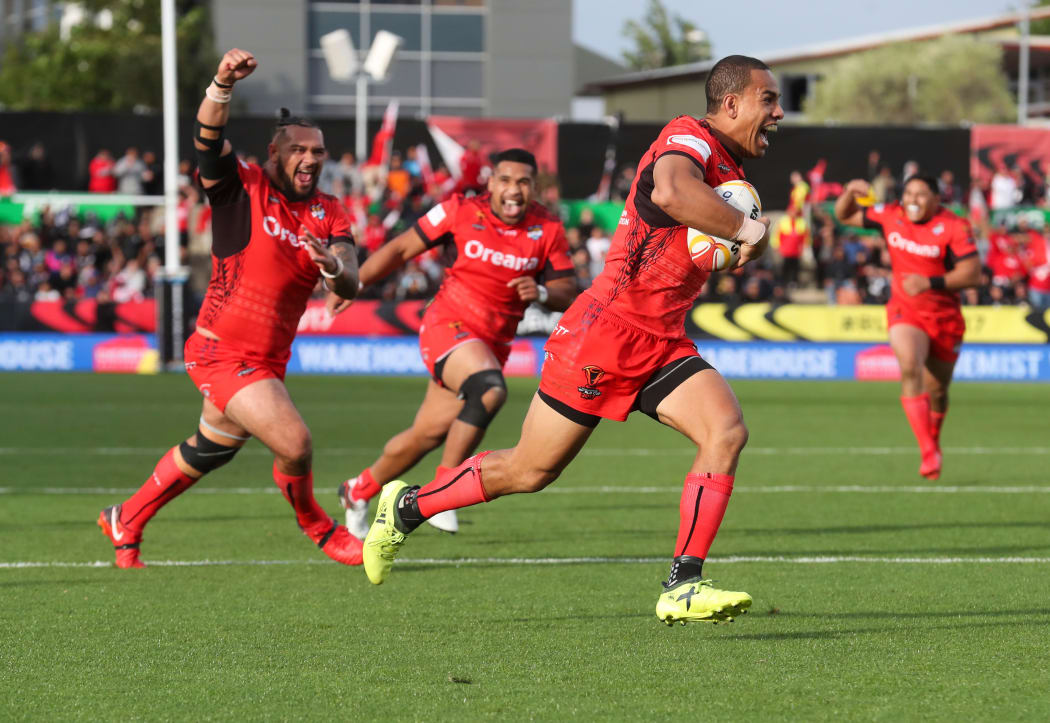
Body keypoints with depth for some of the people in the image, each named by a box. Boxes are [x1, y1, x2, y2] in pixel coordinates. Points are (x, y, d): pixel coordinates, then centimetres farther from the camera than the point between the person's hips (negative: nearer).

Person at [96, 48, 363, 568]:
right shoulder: (242, 187, -9)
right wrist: (222, 86, -47)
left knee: (211, 451, 22)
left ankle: (126, 520, 43)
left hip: (267, 362, 7)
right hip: (223, 351, -7)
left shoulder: (328, 214, 6)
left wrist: (334, 266, -31)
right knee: (294, 443, -18)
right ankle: (316, 527, 11)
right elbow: (208, 138, -27)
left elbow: (349, 286, -6)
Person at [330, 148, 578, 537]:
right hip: (448, 326, -4)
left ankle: (358, 491, 34)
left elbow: (568, 293, 2)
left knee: (427, 435, 9)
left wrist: (542, 292, -20)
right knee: (489, 388, -34)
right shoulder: (461, 212, -8)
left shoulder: (548, 230, -1)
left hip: (492, 344, 4)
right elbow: (402, 248, 2)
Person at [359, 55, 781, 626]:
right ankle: (406, 507, 26)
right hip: (604, 334, -8)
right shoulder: (689, 138, -16)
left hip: (661, 345, 8)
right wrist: (745, 228, -29)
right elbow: (670, 192, -40)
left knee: (726, 431, -16)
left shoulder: (731, 169, 13)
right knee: (529, 472, 3)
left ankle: (683, 589, -16)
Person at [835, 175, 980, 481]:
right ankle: (928, 454, -28)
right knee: (910, 368, -27)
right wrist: (851, 192, -8)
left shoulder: (954, 227, -11)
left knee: (936, 391, 9)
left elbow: (972, 273, -18)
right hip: (905, 312, 1)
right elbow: (844, 215, 13)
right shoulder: (891, 216, 0)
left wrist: (930, 282, -27)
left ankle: (933, 442, 42)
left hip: (945, 315, -1)